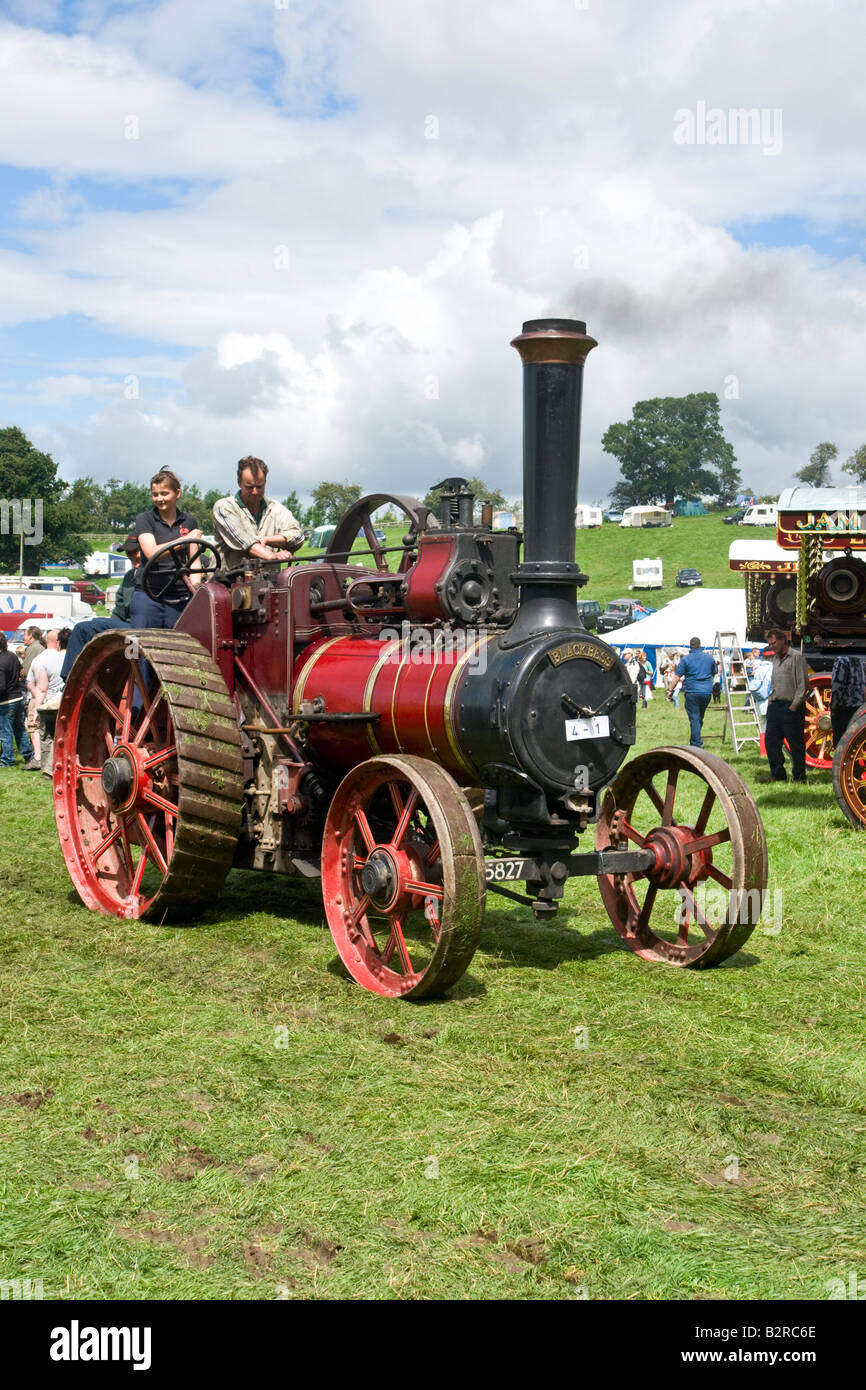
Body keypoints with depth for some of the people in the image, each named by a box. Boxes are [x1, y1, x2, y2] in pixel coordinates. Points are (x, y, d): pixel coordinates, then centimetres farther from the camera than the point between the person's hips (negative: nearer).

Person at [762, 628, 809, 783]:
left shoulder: (797, 657, -7)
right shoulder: (776, 658, 17)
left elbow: (803, 683, -11)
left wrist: (795, 705, -13)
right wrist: (771, 699, 13)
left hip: (791, 707, -8)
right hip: (775, 705, 8)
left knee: (795, 742, -1)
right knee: (770, 740, 5)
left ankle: (799, 776, 6)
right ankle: (777, 774, 13)